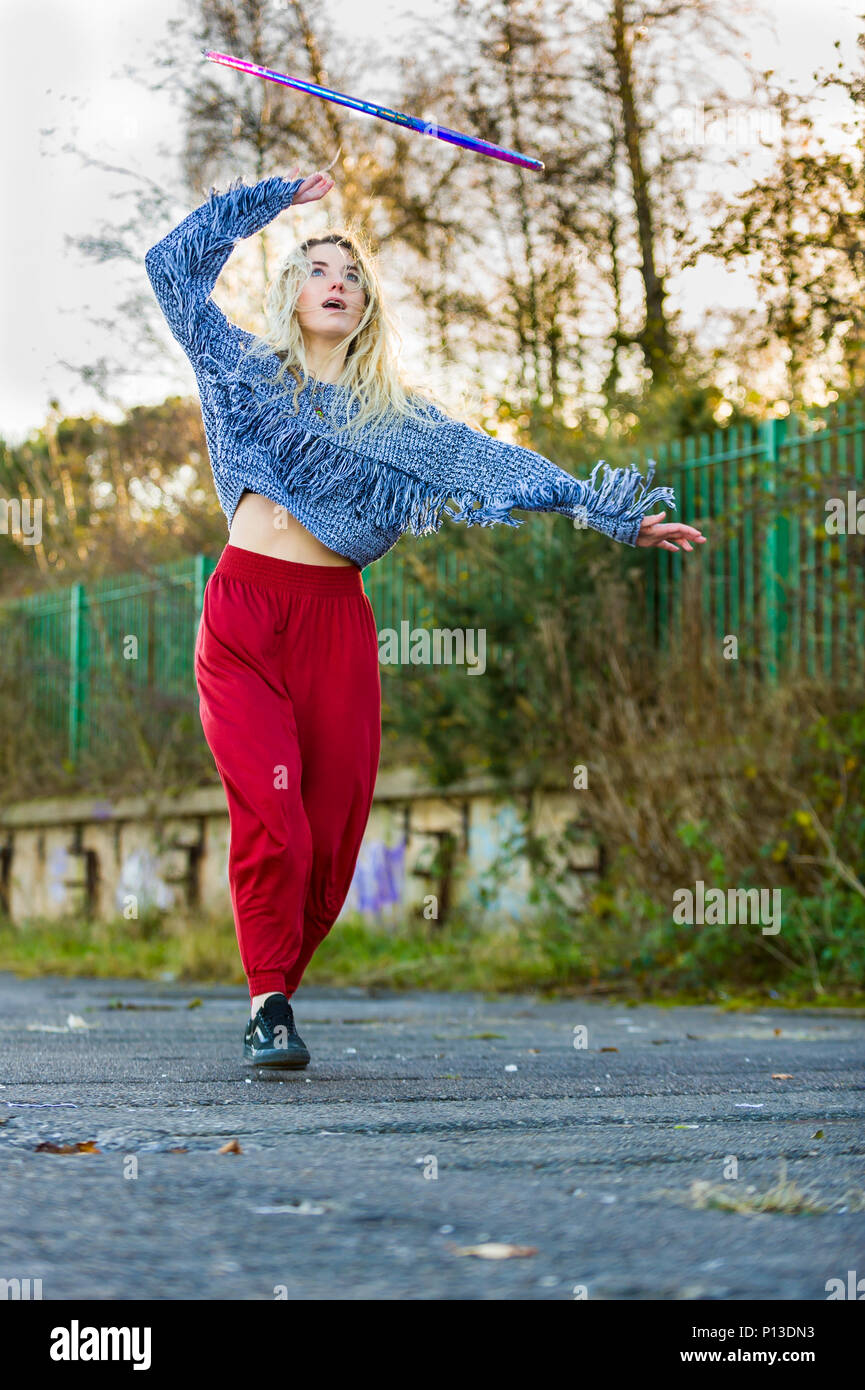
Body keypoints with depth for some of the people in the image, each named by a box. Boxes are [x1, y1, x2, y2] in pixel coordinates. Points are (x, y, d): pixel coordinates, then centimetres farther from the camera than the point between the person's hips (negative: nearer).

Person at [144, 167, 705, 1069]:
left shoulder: (398, 415, 17)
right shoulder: (246, 371, 15)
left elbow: (500, 462, 12)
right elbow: (175, 261, 15)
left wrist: (614, 518, 5)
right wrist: (278, 196, 16)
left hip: (336, 623, 2)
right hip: (241, 612, -2)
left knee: (330, 834, -3)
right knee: (271, 819, -16)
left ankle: (277, 991, 14)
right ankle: (268, 1003, -5)